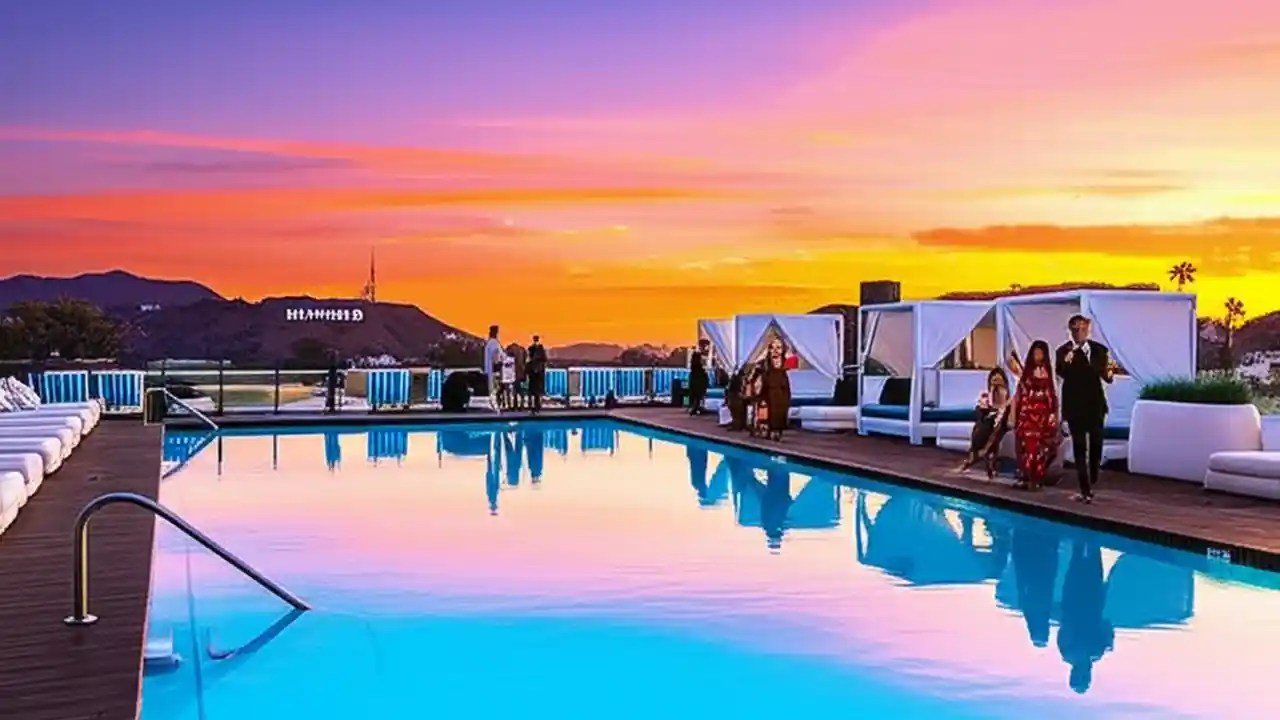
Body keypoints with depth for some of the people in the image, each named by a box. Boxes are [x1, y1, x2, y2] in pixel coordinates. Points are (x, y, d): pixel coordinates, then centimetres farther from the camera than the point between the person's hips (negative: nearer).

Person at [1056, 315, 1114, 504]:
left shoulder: (1099, 349, 2)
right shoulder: (1064, 352, -6)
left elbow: (1106, 377, 1)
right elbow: (1061, 373, -20)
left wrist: (1109, 373, -23)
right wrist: (1066, 362, -41)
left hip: (1095, 404, 3)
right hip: (1075, 405, -3)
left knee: (1096, 444, 11)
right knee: (1079, 447, -1)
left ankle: (1092, 482, 33)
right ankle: (1085, 489, 0)